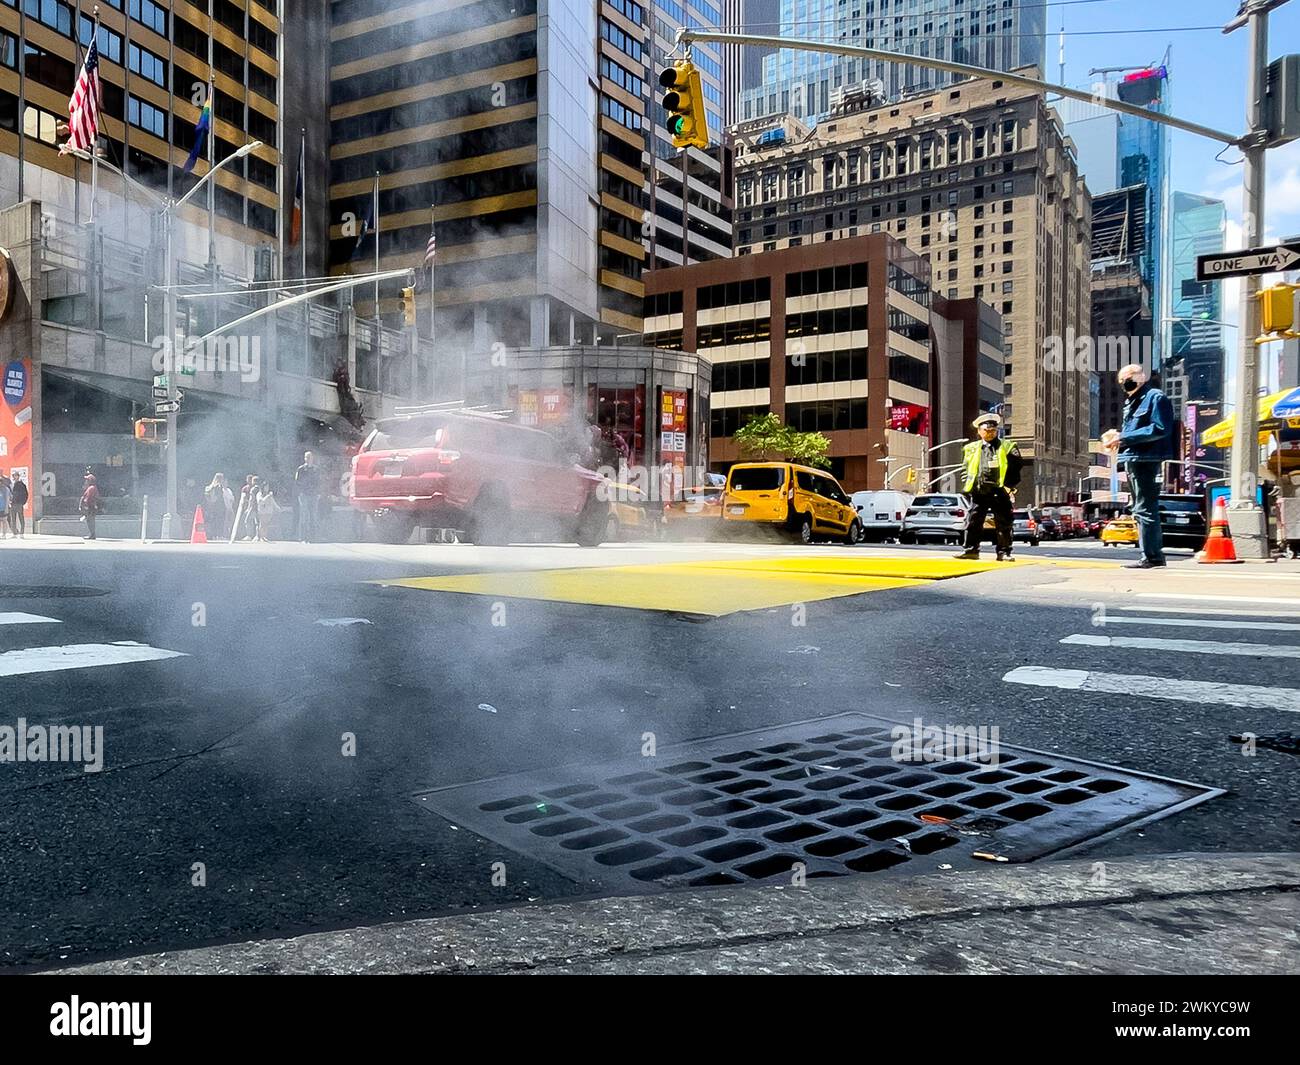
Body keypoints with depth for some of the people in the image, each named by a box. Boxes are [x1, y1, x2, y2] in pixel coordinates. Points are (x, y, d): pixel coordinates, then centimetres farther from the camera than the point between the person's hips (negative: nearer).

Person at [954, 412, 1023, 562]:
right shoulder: (972, 448, 12)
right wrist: (969, 484, 8)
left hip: (1000, 491, -2)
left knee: (1003, 524, 1)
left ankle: (1004, 552, 6)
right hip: (978, 492, 2)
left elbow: (1016, 467, 0)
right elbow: (967, 467, 20)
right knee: (973, 522, 3)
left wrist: (1009, 484, -10)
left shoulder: (1007, 447, 4)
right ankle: (971, 550, 10)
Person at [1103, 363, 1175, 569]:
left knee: (1145, 510, -10)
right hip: (1132, 461, 10)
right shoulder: (1131, 402, 22)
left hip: (1147, 461, -10)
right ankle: (1156, 554, 22)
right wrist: (1118, 436, 6)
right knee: (1143, 510, 14)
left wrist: (1124, 438, -19)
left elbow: (1160, 429, -17)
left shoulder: (1156, 397, -7)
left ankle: (1150, 556, -8)